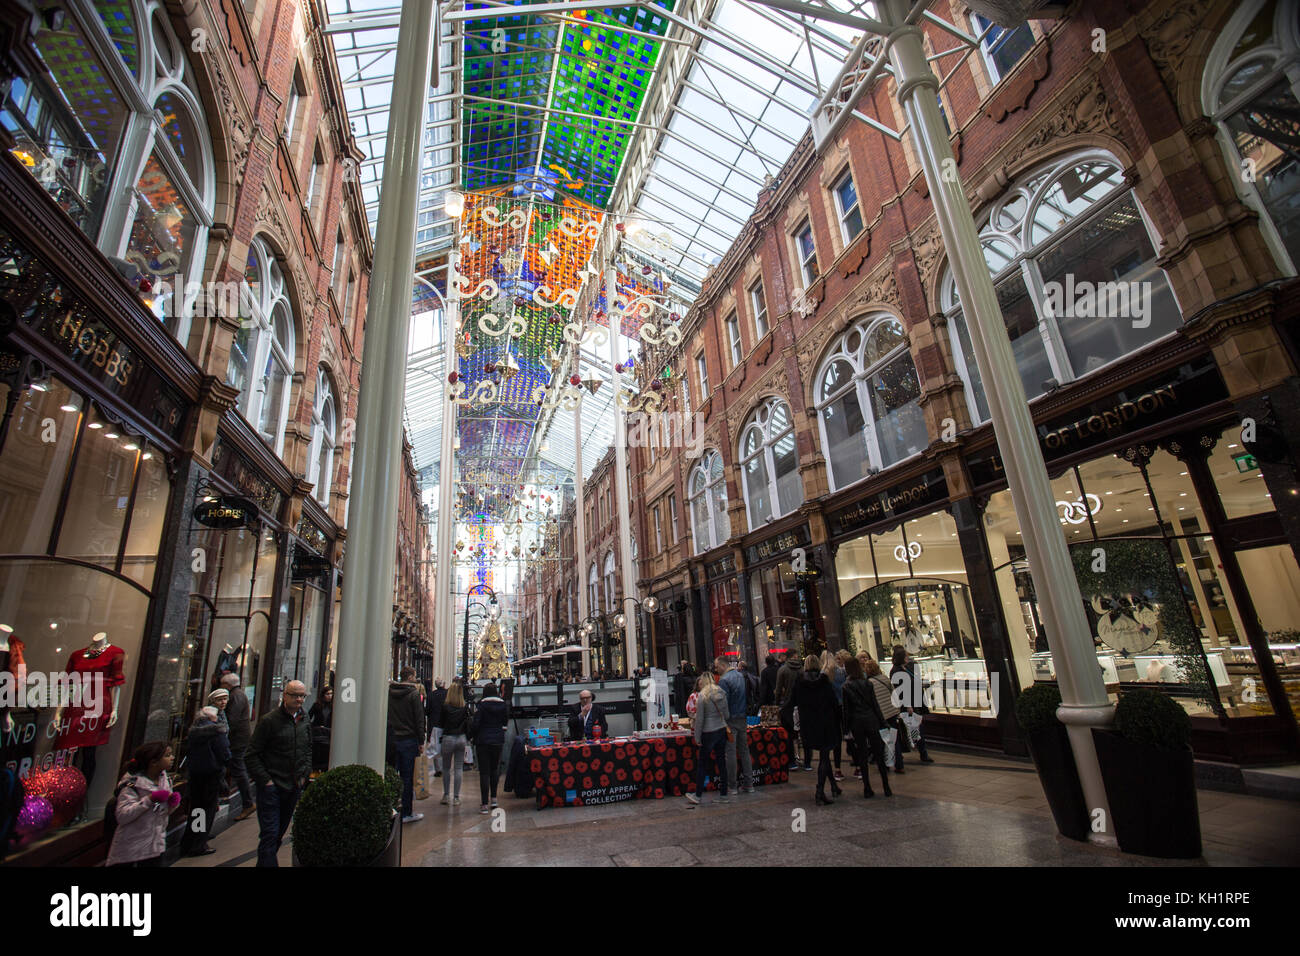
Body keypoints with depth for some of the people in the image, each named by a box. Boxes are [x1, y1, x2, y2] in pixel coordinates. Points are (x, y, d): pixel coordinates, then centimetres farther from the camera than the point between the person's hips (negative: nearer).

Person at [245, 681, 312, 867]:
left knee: (280, 832, 16)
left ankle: (264, 862, 32)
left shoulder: (305, 722, 8)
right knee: (270, 834, -6)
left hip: (294, 787, 6)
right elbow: (252, 755, -8)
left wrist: (305, 774, 8)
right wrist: (265, 780, -12)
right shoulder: (269, 720, -10)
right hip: (271, 787, -6)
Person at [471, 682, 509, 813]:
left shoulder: (482, 705, -9)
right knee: (495, 769, 18)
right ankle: (493, 799, 21)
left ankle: (484, 804, 3)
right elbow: (506, 721, 9)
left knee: (484, 772, 1)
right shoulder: (503, 705, 1)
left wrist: (471, 735, 5)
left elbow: (475, 724, -11)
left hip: (483, 740, -3)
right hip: (498, 740, 3)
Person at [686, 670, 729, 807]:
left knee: (701, 764, 6)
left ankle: (697, 796, 12)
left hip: (709, 733, -5)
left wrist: (697, 738, -4)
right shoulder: (721, 693, 2)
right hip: (722, 730, 5)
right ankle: (723, 795, 18)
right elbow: (727, 715, 8)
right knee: (721, 762, 12)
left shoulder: (702, 696, -13)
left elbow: (699, 719, -12)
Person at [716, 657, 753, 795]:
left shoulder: (724, 680, -16)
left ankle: (732, 786, 5)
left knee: (730, 752, 0)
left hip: (731, 720, -8)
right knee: (744, 750, 12)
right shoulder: (740, 675, 8)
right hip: (743, 718, 8)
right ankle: (748, 784, 17)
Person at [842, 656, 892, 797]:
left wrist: (846, 727, 4)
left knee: (862, 754, 7)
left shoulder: (846, 687, -6)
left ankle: (867, 788, 10)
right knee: (879, 754, 8)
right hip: (871, 720, 1)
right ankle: (886, 788, 9)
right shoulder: (867, 683, -3)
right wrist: (882, 722, 7)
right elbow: (875, 704, -1)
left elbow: (846, 709, -4)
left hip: (856, 722, -1)